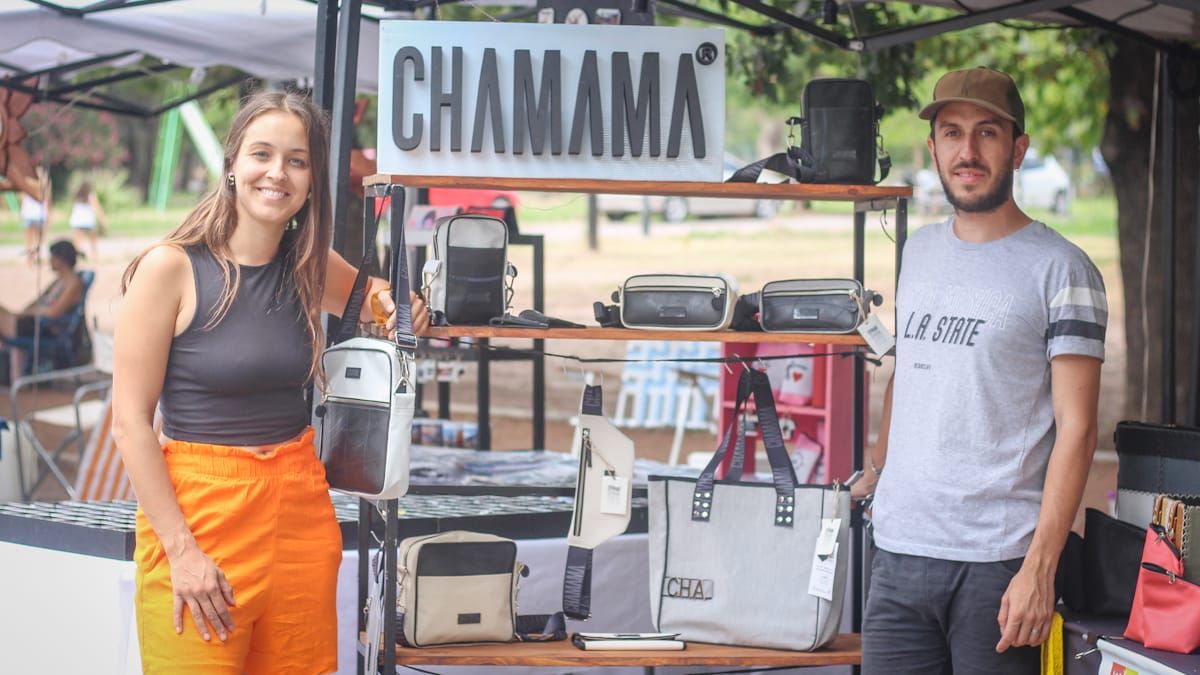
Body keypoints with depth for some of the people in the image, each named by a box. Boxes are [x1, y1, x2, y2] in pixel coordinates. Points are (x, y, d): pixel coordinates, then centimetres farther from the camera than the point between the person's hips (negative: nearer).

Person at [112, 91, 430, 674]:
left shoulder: (309, 265, 6)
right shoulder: (170, 268, -9)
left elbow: (369, 298, 29)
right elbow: (130, 422, -9)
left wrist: (396, 306, 3)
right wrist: (181, 548, -15)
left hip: (300, 510, 5)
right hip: (197, 511, -5)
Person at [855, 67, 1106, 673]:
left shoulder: (1061, 270, -5)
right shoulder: (919, 251, 14)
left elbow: (1075, 429, -9)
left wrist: (1039, 569, -15)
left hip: (997, 562, -5)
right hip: (898, 554, 5)